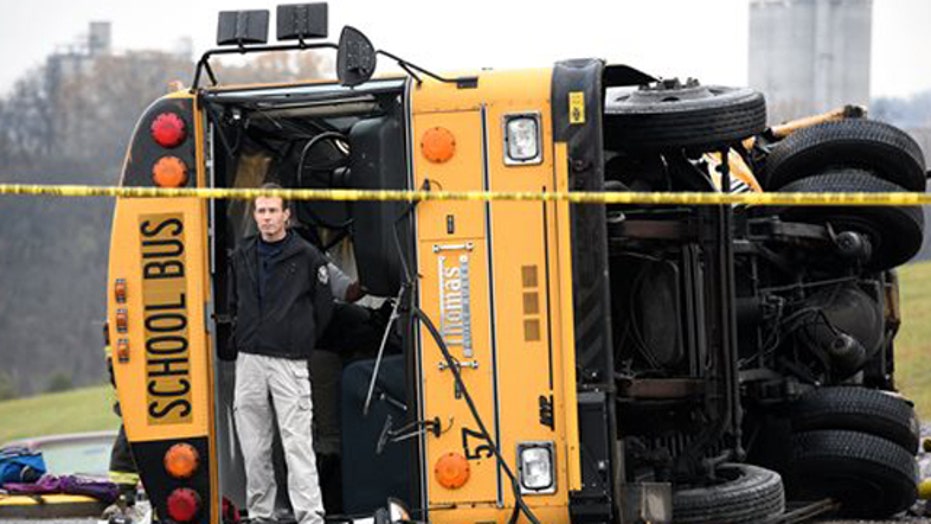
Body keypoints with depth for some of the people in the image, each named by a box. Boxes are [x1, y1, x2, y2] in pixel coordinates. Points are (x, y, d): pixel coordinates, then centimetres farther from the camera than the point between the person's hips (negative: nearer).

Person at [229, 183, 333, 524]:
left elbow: (323, 307, 7)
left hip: (289, 363, -4)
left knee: (297, 442, -10)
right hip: (249, 361, 4)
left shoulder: (307, 258, -2)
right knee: (254, 446, 6)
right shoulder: (242, 257, 11)